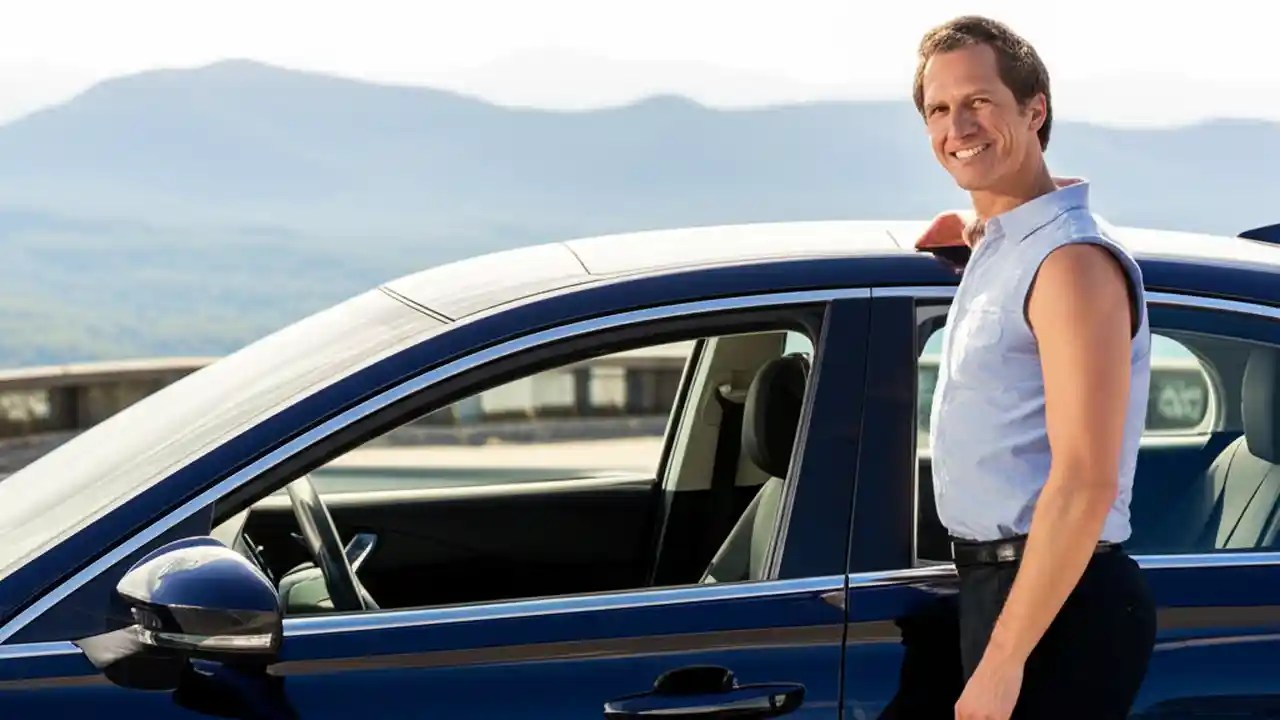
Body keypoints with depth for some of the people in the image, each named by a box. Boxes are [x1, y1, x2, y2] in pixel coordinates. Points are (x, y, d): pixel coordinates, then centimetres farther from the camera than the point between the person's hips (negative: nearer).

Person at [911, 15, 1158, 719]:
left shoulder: (1071, 261, -17)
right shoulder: (998, 246, 11)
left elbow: (1085, 485, -22)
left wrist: (1003, 658, -25)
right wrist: (979, 237, 18)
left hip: (1056, 600, -10)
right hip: (993, 581, 10)